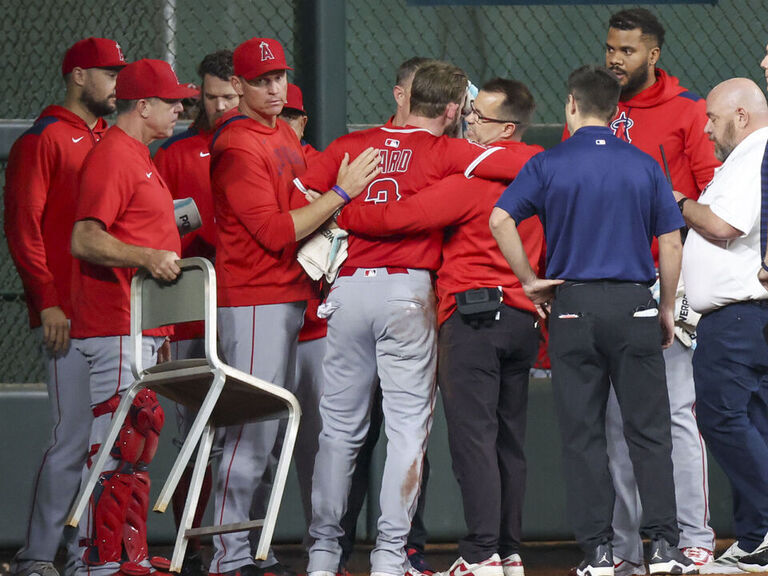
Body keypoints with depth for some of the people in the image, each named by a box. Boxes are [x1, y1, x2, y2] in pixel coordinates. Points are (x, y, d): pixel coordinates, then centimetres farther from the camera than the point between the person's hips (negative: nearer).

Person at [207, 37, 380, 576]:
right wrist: (341, 193, -18)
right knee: (252, 431, -10)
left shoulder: (284, 135, 15)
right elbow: (276, 231, -20)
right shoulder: (239, 146, -14)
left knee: (266, 429, 11)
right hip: (255, 299, -10)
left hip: (292, 296, 10)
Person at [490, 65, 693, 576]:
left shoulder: (549, 165, 0)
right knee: (649, 429, 5)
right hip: (634, 303, 1)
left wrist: (530, 280, 0)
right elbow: (671, 245, 3)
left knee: (583, 434, 4)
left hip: (573, 305, 0)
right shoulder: (645, 167, 4)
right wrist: (667, 308, 13)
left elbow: (501, 218, -10)